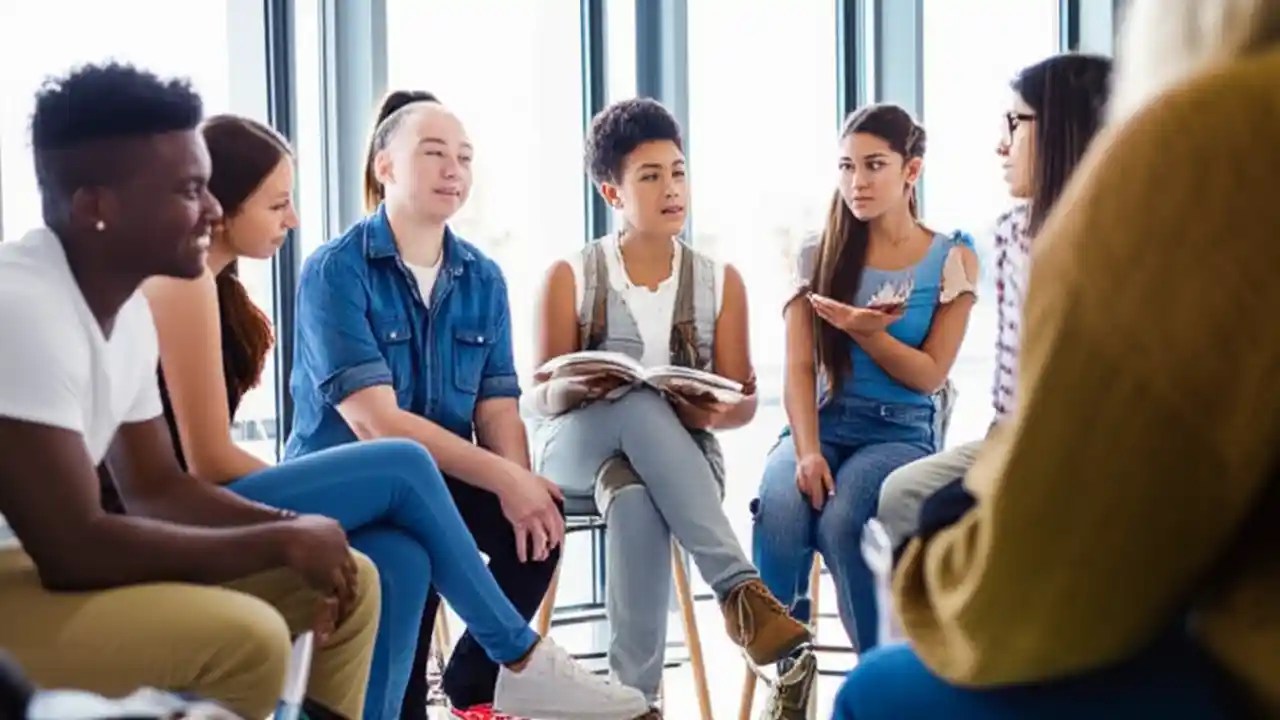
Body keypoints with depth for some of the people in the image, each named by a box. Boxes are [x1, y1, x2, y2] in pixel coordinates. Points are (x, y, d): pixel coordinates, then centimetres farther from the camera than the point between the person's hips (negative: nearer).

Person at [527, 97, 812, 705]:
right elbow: (542, 399, 0)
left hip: (681, 451, 1)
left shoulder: (720, 282, 7)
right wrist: (573, 389, -25)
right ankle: (740, 591, -46)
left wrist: (712, 413, -19)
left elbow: (743, 401, 6)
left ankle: (637, 692, -41)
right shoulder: (570, 277, 3)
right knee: (639, 404, -39)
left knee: (637, 498, -40)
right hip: (575, 447, -1)